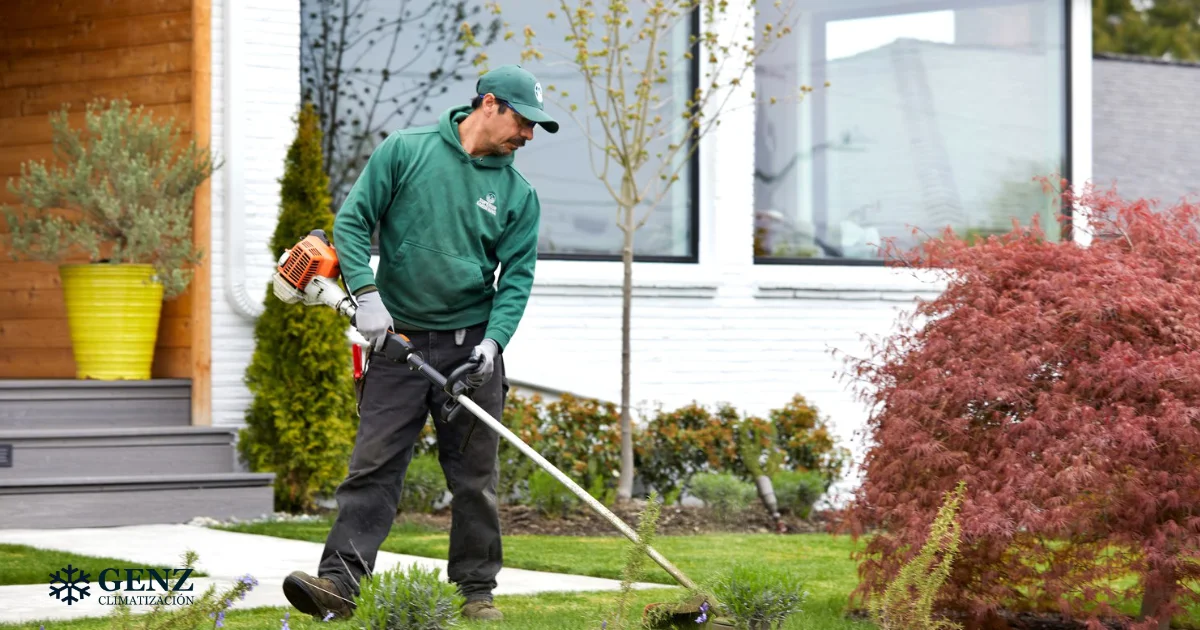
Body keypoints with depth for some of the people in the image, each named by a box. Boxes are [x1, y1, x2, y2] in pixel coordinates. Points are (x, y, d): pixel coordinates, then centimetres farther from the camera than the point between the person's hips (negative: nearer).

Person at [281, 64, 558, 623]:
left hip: (471, 347, 2)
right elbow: (352, 221, -1)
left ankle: (476, 591, 16)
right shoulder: (405, 151, 0)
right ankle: (338, 582, -11)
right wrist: (367, 293, -12)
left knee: (475, 477, 6)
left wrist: (494, 340, -12)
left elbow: (517, 276, 3)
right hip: (399, 342, -2)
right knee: (373, 466, -7)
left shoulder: (518, 195, 6)